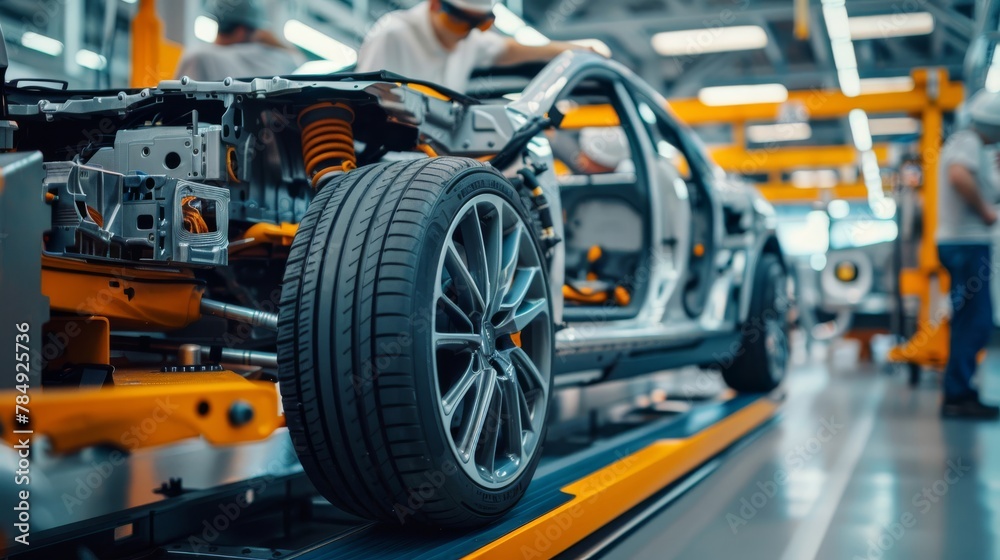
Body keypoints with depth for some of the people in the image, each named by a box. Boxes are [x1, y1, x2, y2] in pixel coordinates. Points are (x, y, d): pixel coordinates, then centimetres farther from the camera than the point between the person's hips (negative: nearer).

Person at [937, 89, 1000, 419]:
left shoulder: (963, 142, 20)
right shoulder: (969, 143, -11)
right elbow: (959, 176, -32)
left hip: (961, 241, 11)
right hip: (968, 241, -10)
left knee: (970, 321, 13)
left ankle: (959, 392, 18)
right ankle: (958, 397, -7)